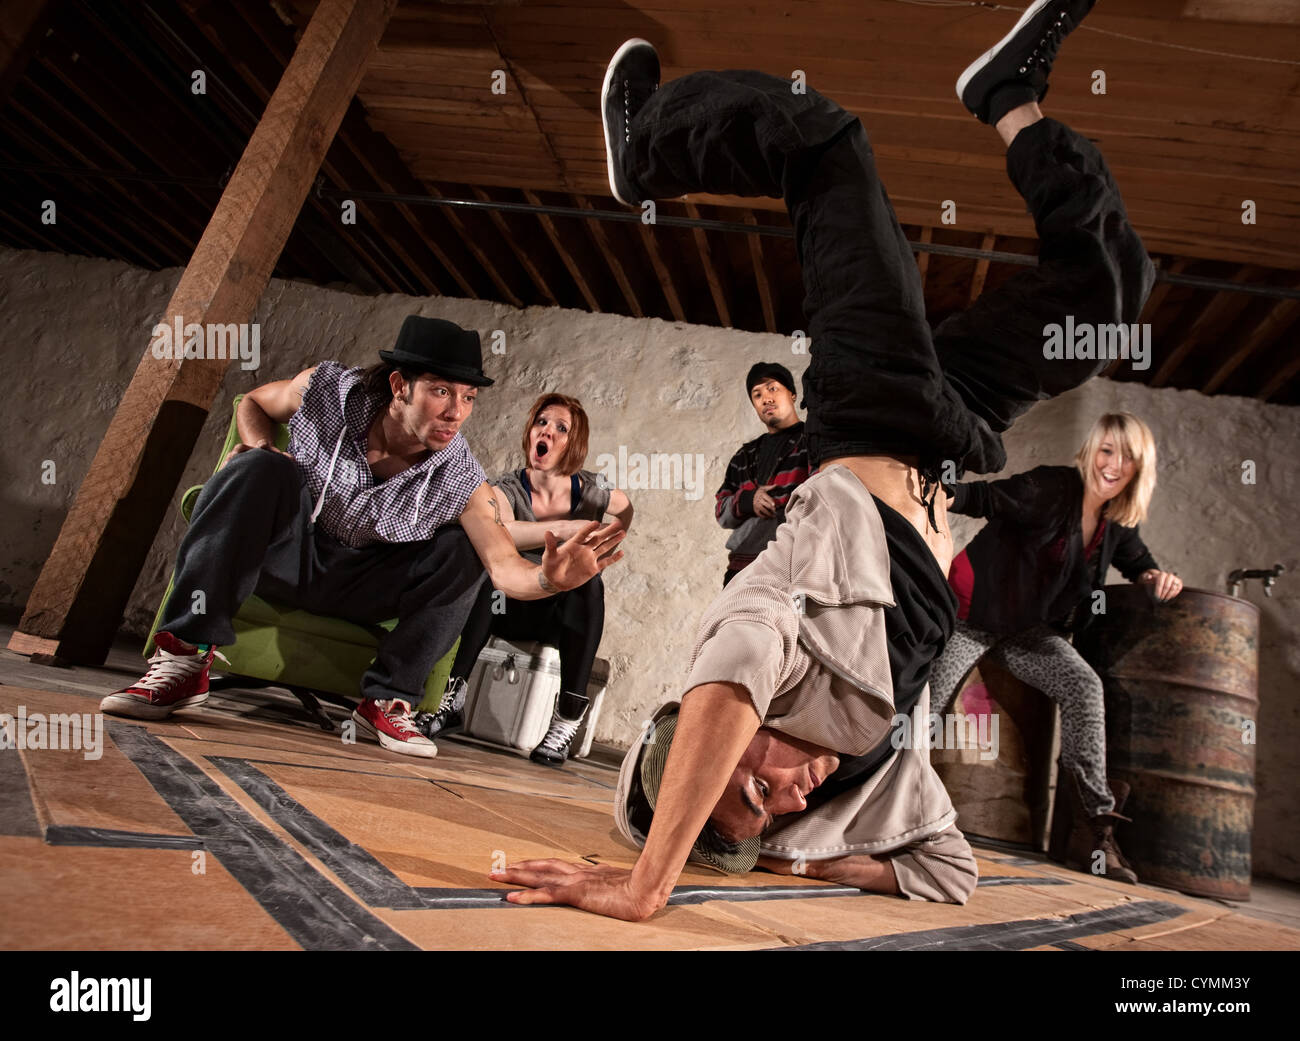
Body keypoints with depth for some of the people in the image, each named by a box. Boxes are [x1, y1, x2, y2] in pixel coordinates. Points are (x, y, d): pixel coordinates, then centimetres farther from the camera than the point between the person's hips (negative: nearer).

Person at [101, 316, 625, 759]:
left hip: (355, 589, 1)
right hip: (284, 554, -1)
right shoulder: (327, 391, -16)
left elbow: (505, 566, -26)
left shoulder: (460, 479, -18)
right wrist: (260, 447, -16)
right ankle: (185, 659, -29)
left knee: (460, 551, -20)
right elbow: (252, 403, 6)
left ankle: (387, 700, -15)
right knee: (262, 468, -29)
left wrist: (549, 578, -49)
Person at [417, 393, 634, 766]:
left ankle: (567, 720, -33)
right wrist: (567, 529, -42)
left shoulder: (589, 491, -6)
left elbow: (625, 508, 18)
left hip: (563, 618, 1)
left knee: (588, 580, -31)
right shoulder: (506, 488, -11)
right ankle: (453, 696, -29)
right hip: (508, 607, 0)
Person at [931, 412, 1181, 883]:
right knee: (924, 707, -15)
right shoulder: (1049, 489, -16)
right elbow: (980, 497, -18)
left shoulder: (1117, 522, 4)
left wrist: (1157, 577, -1)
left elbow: (1136, 562, 22)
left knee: (1084, 686, -18)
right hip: (974, 615, -5)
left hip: (1031, 632, 5)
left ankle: (1094, 830, -15)